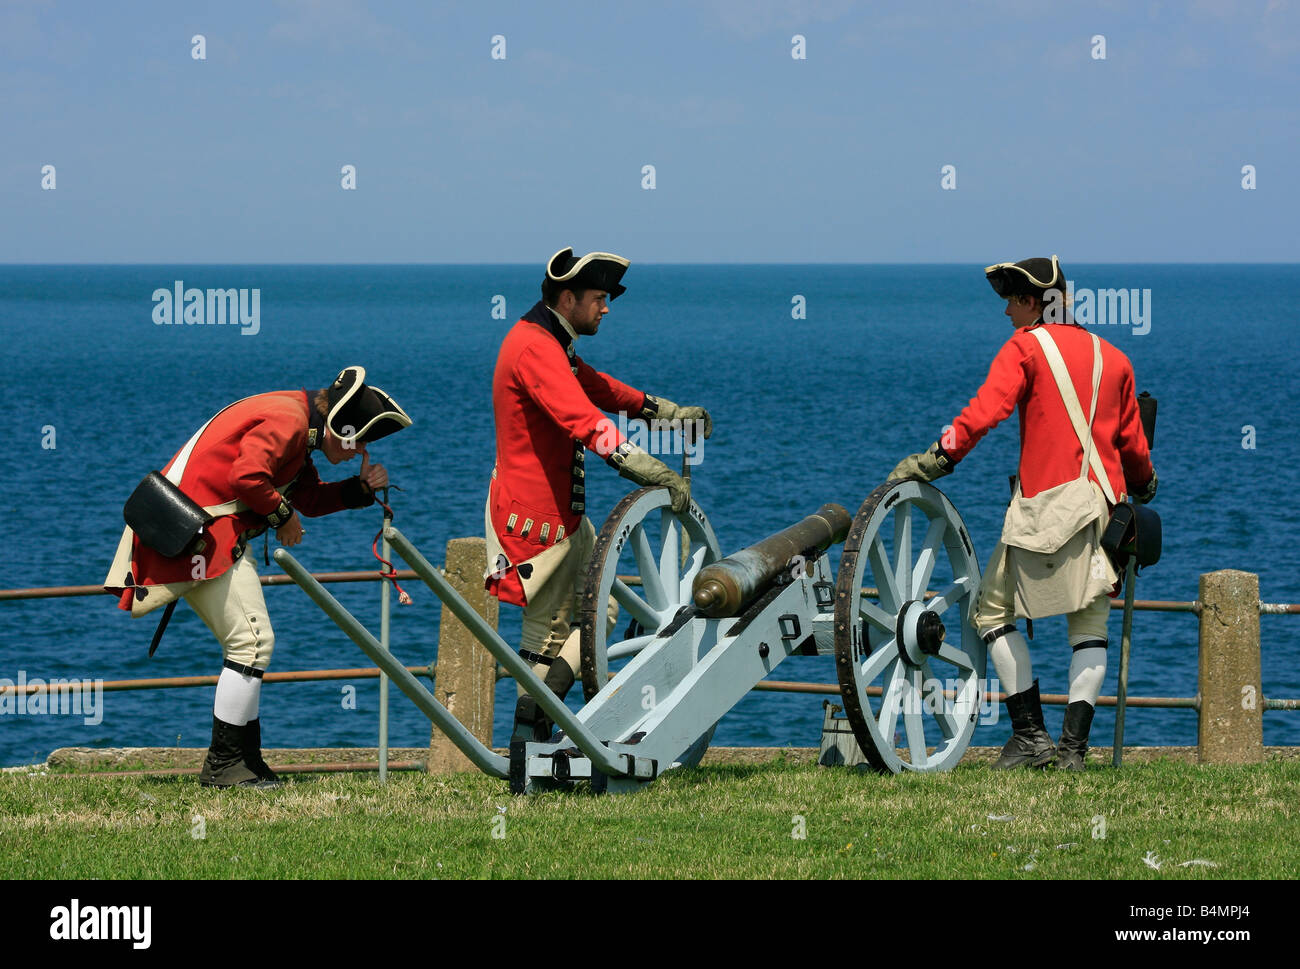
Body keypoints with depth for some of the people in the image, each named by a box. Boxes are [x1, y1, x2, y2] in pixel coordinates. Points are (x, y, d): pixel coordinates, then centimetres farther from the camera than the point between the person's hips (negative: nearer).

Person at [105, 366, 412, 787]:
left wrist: (360, 488, 10)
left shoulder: (297, 433, 20)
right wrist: (283, 514, -11)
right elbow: (246, 476, -25)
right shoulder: (287, 419, -14)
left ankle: (247, 761, 20)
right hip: (201, 532, -11)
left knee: (247, 645, 16)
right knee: (253, 641, -11)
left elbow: (310, 499, 22)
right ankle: (223, 765, -8)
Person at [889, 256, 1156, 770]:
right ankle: (1074, 744, -2)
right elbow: (1132, 443, 20)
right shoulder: (1113, 359, 14)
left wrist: (934, 460, -12)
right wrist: (1144, 487, 38)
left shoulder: (1025, 347, -1)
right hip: (1104, 505, 5)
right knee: (1089, 625, 10)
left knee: (993, 611, 7)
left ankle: (1031, 734, 0)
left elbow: (983, 413, -14)